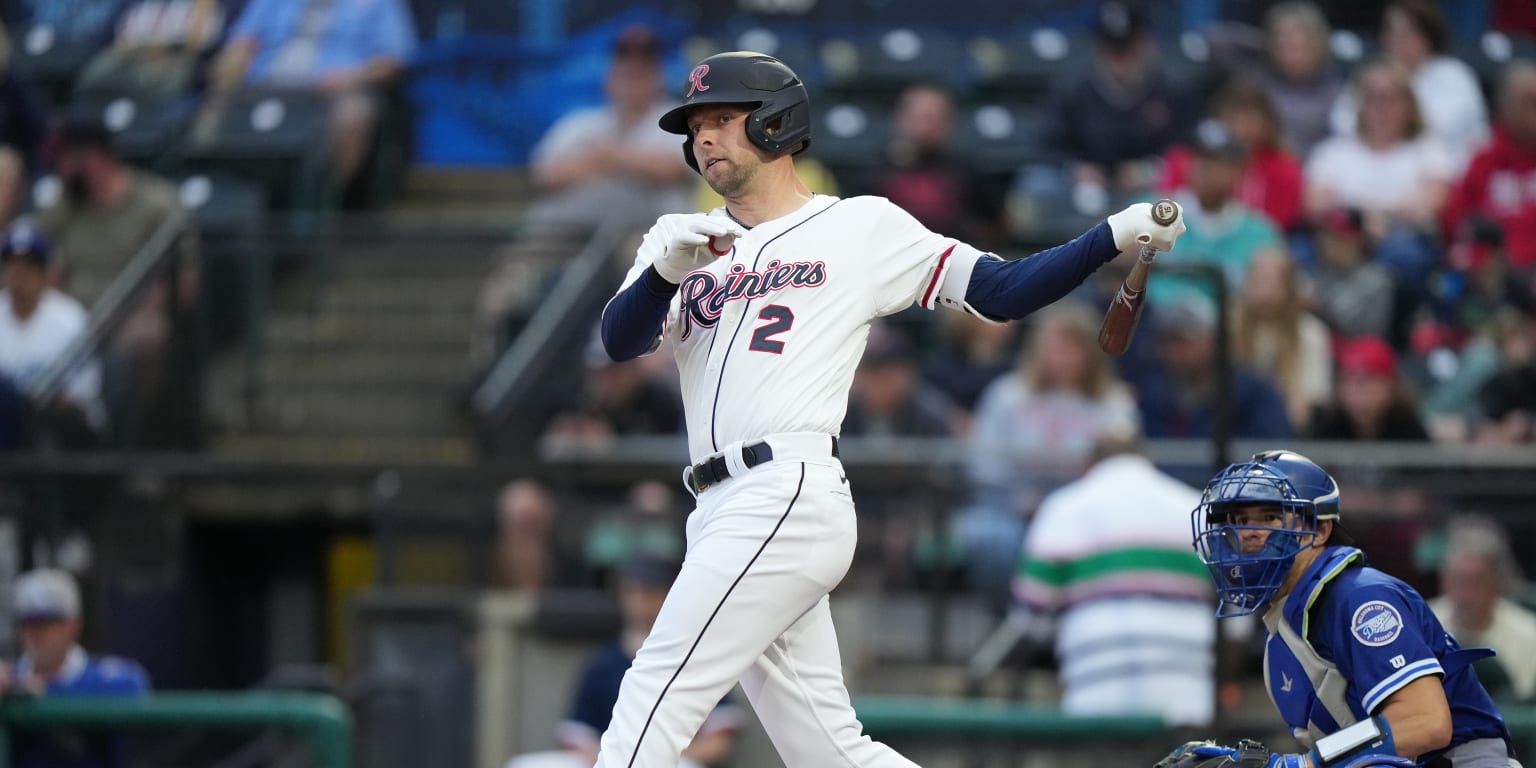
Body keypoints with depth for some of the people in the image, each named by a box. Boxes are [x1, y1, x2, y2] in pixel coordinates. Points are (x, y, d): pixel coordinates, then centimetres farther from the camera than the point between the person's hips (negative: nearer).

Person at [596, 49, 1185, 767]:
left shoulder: (862, 229, 9)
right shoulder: (681, 239, 21)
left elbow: (1001, 291, 8)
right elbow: (620, 340, 6)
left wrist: (1114, 236, -4)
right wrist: (666, 267, -14)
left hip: (788, 494, -6)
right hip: (725, 516, 6)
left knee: (654, 698, -13)